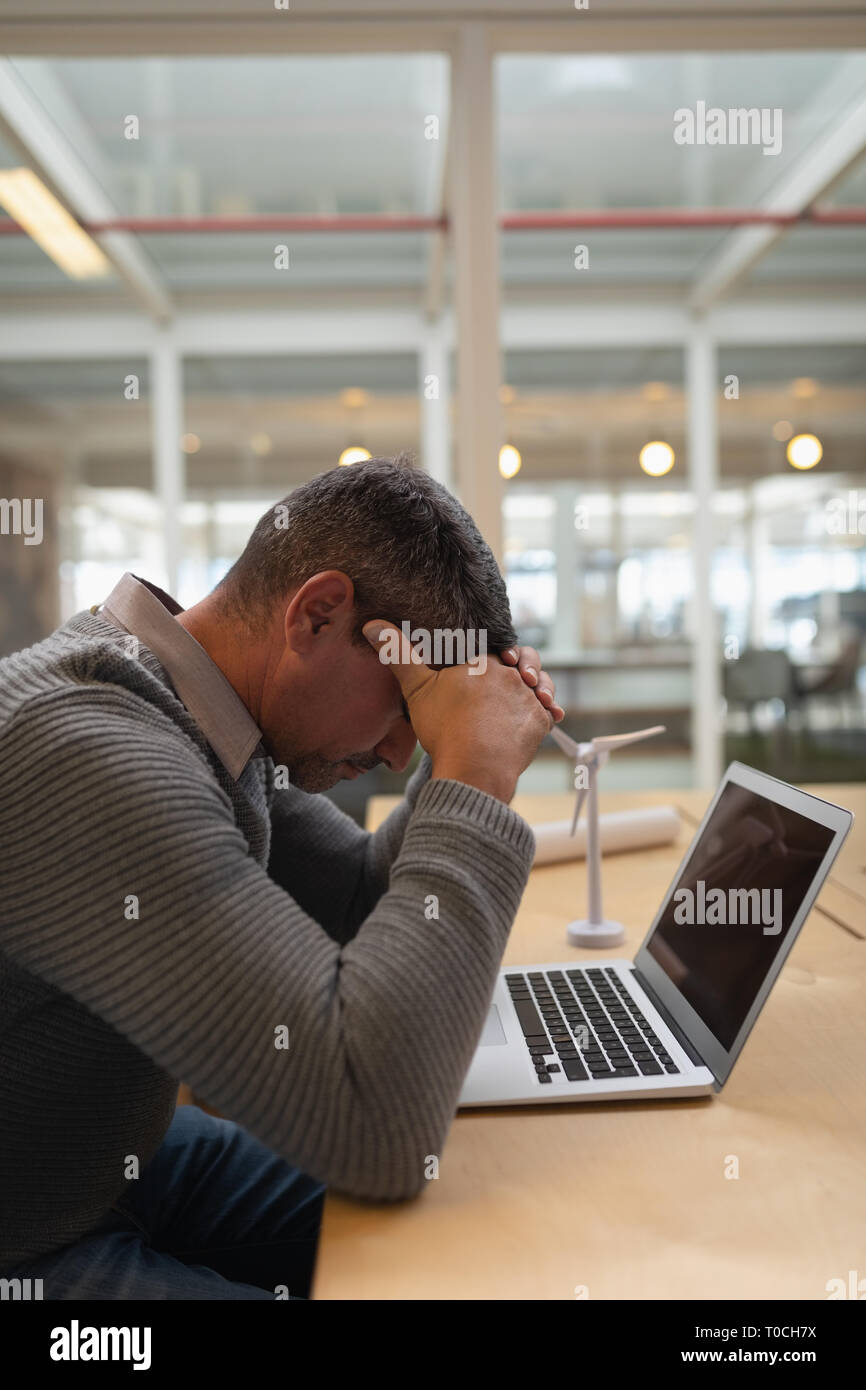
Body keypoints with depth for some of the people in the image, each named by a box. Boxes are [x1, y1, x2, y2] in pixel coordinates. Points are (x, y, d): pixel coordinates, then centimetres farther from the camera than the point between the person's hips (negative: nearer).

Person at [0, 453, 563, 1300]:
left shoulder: (199, 709, -4)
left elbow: (359, 899, 11)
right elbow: (378, 1132, -35)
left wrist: (467, 766, -6)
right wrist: (474, 780, -30)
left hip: (119, 1158, 9)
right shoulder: (92, 756, -34)